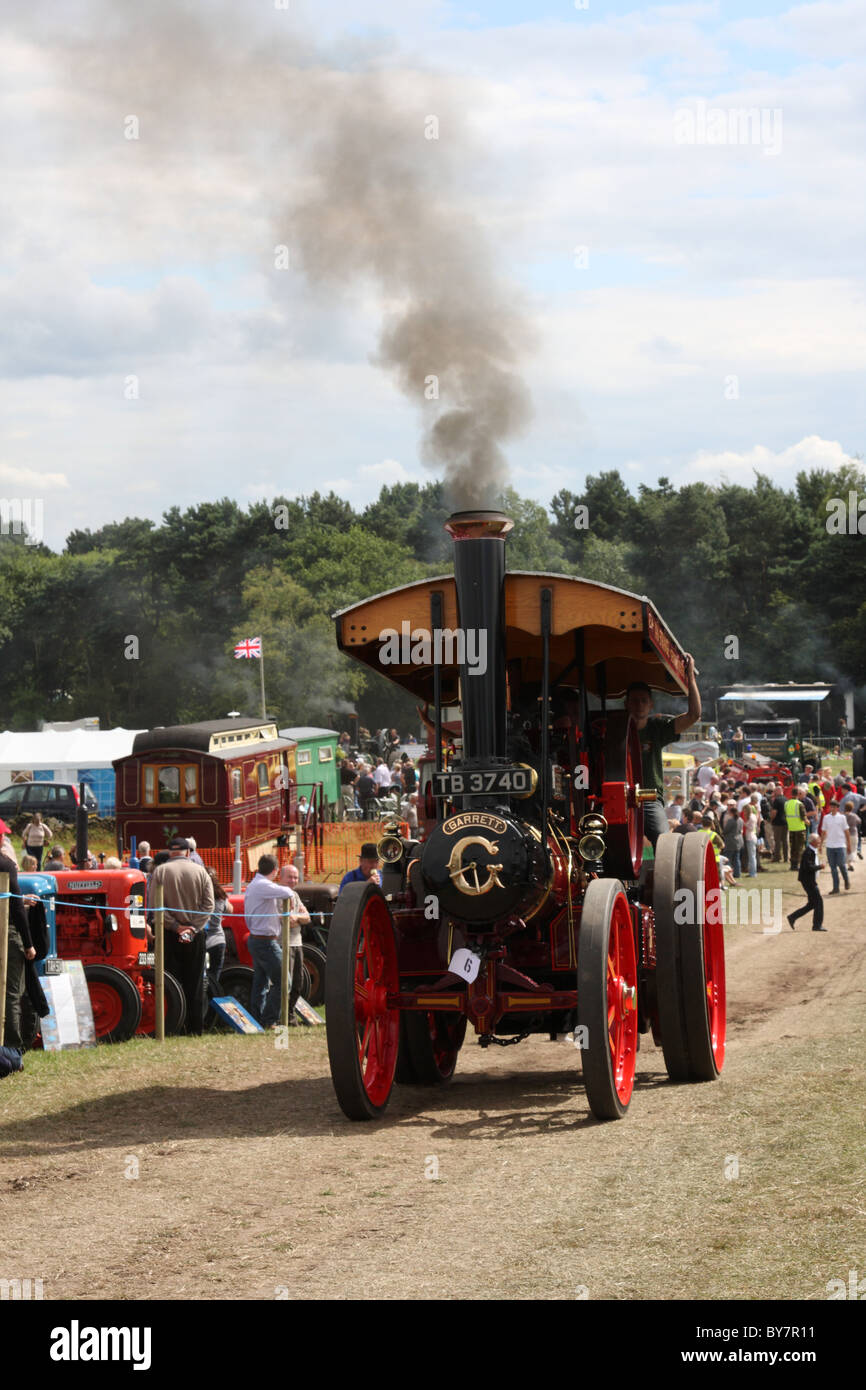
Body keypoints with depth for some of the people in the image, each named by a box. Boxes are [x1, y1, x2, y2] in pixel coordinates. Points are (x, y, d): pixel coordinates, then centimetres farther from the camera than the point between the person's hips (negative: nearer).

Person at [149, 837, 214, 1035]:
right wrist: (193, 927, -8)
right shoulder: (200, 871, 2)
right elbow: (208, 904, -4)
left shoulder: (160, 871, -1)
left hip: (169, 935, -1)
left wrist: (175, 926, -9)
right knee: (195, 983, 7)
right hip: (196, 935, 1)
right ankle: (196, 1027, 9)